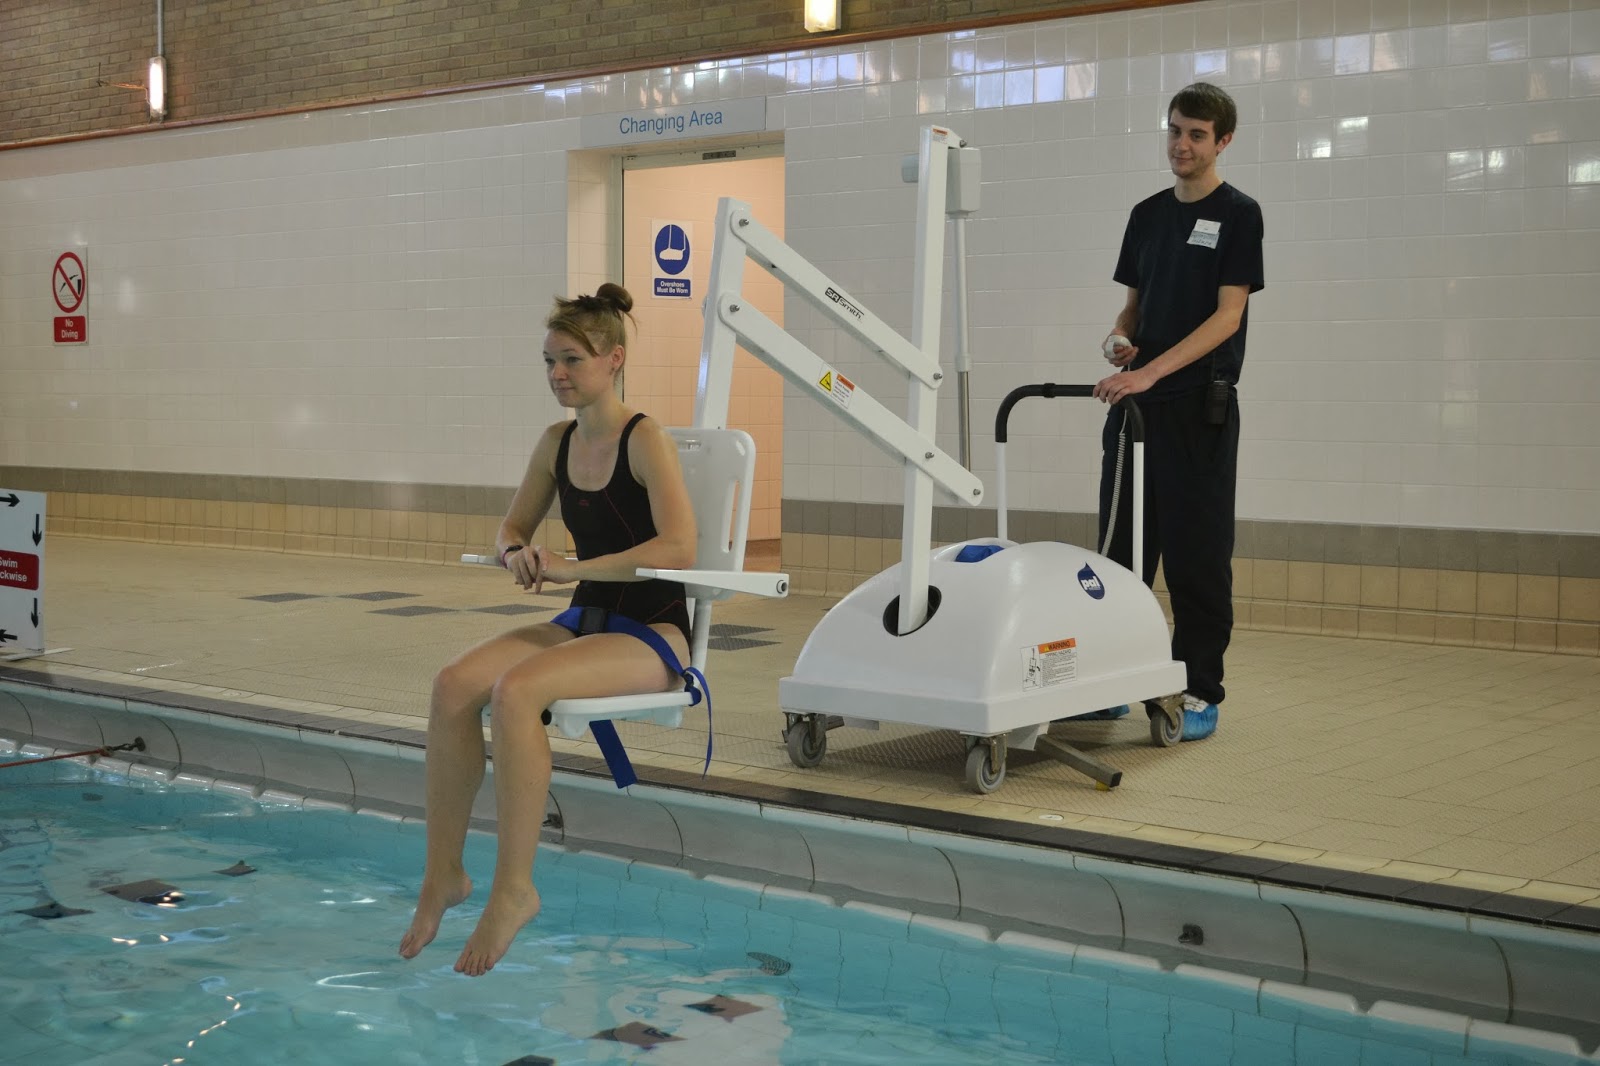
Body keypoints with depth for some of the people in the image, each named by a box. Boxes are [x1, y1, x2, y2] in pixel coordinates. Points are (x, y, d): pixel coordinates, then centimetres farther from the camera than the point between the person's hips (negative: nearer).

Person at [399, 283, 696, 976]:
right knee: (454, 684, -18)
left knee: (515, 690, -32)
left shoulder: (646, 440, -12)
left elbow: (679, 549, -24)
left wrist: (572, 570, -24)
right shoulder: (558, 442, 10)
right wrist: (518, 552, -6)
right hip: (585, 620, 7)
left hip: (652, 633, -7)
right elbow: (512, 528, 19)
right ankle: (442, 874, -11)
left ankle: (514, 887, -24)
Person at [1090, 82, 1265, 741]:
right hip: (1135, 405, 6)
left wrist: (1151, 370, -24)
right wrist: (1118, 340, -3)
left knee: (1197, 555, -2)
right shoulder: (1147, 215, 14)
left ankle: (1201, 692, 6)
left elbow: (1228, 314, -14)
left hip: (1199, 407, -6)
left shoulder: (1237, 215, -5)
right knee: (1123, 546, 9)